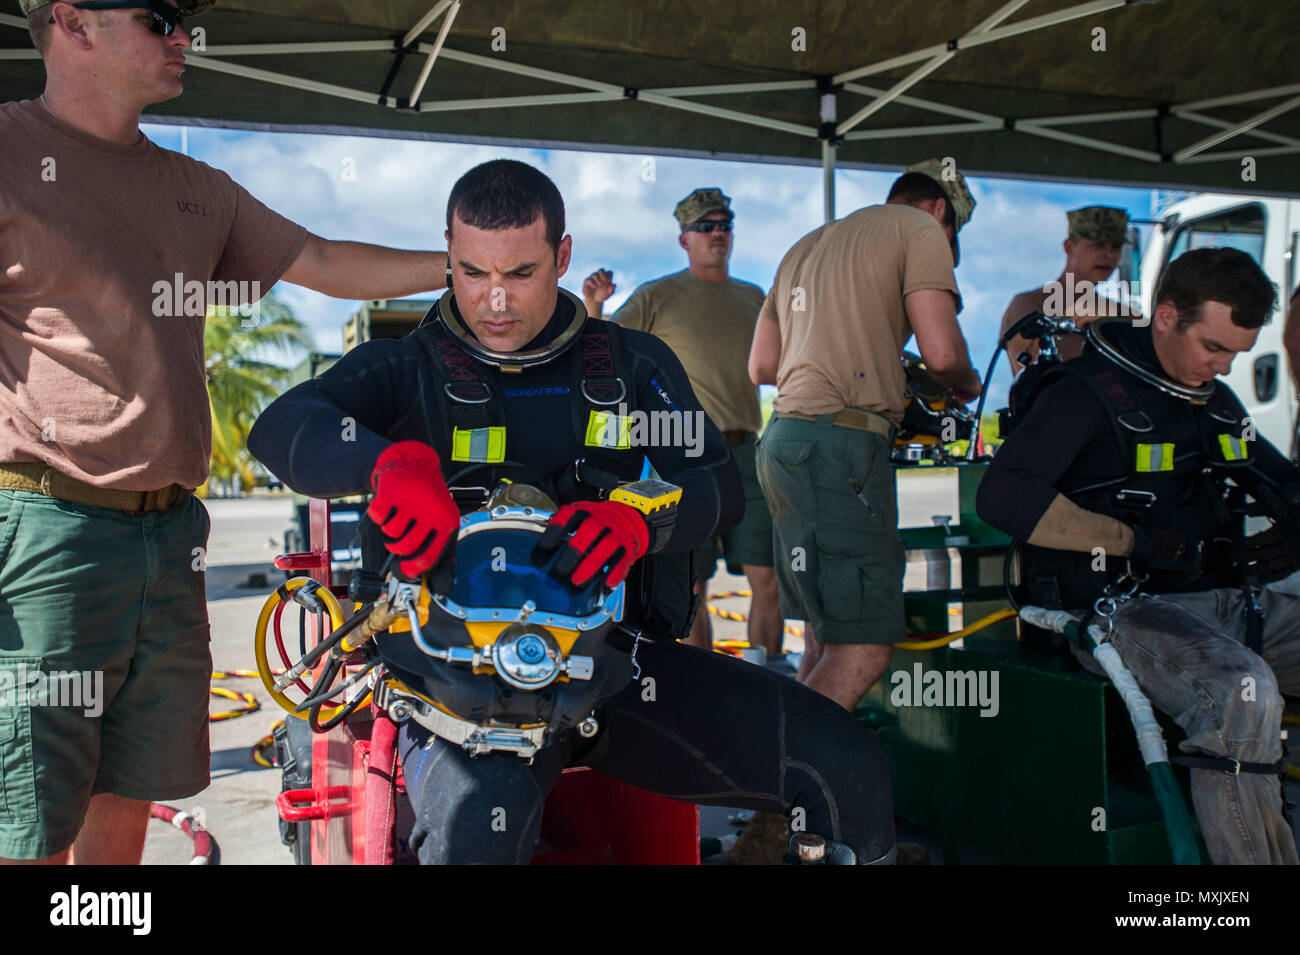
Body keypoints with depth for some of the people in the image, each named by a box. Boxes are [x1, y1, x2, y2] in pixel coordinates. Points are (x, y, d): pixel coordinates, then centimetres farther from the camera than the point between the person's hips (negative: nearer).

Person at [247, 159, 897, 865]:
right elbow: (281, 427, -9)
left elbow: (719, 483, 2)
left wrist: (636, 520, -22)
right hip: (464, 667, -2)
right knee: (478, 816, -37)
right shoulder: (405, 370, 8)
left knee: (846, 767, -10)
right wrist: (391, 460, -32)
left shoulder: (634, 363, 13)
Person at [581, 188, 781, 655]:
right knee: (691, 585, -1)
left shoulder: (753, 297, 19)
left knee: (768, 578, -1)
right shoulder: (658, 296, 6)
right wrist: (592, 306, -16)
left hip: (745, 452, 4)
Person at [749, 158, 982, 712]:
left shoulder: (807, 244, 28)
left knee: (825, 644, 13)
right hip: (841, 442, -9)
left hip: (784, 438, 9)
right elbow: (941, 352, -8)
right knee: (863, 652, -11)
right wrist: (966, 386, 14)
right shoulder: (920, 228, 5)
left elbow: (761, 366, 25)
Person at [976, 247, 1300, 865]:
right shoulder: (1088, 391, -6)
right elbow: (1002, 496, -20)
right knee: (1242, 691, -35)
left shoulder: (1217, 402, 20)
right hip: (1123, 608, -8)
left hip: (1230, 599, 8)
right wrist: (1133, 541, -19)